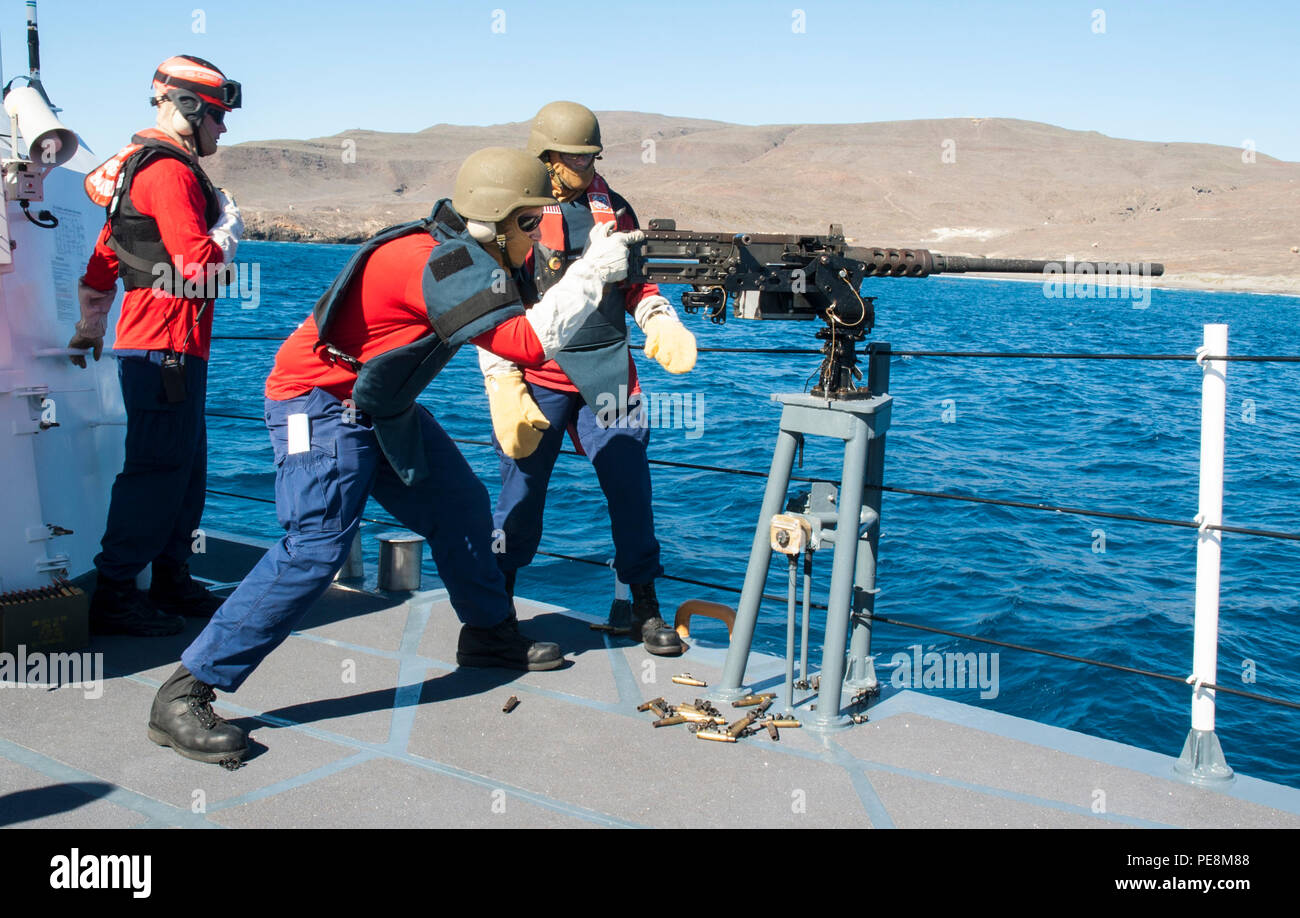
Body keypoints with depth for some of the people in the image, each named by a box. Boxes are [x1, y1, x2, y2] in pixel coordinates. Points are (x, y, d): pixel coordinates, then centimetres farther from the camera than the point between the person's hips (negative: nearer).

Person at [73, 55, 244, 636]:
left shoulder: (139, 166, 20)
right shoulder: (171, 171, -13)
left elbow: (102, 260, 25)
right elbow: (199, 263, -23)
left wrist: (91, 331, 31)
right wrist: (230, 223, -5)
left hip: (148, 345, 11)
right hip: (165, 347, -11)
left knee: (186, 468, 14)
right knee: (157, 470, -8)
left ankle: (172, 582, 23)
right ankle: (113, 594, -3)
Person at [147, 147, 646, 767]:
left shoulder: (464, 255, 3)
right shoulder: (440, 263, -26)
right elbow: (529, 344, -32)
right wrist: (592, 273, -23)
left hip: (382, 408, 10)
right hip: (321, 407, -10)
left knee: (461, 509, 13)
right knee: (317, 546, -22)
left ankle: (491, 636, 33)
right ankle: (184, 694, -17)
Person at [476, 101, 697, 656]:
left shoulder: (612, 207, 11)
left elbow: (637, 282, 17)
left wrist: (662, 324, -3)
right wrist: (504, 388, -12)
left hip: (608, 371, 3)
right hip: (537, 375, -3)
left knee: (631, 487, 1)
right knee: (522, 493, 1)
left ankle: (643, 608, 14)